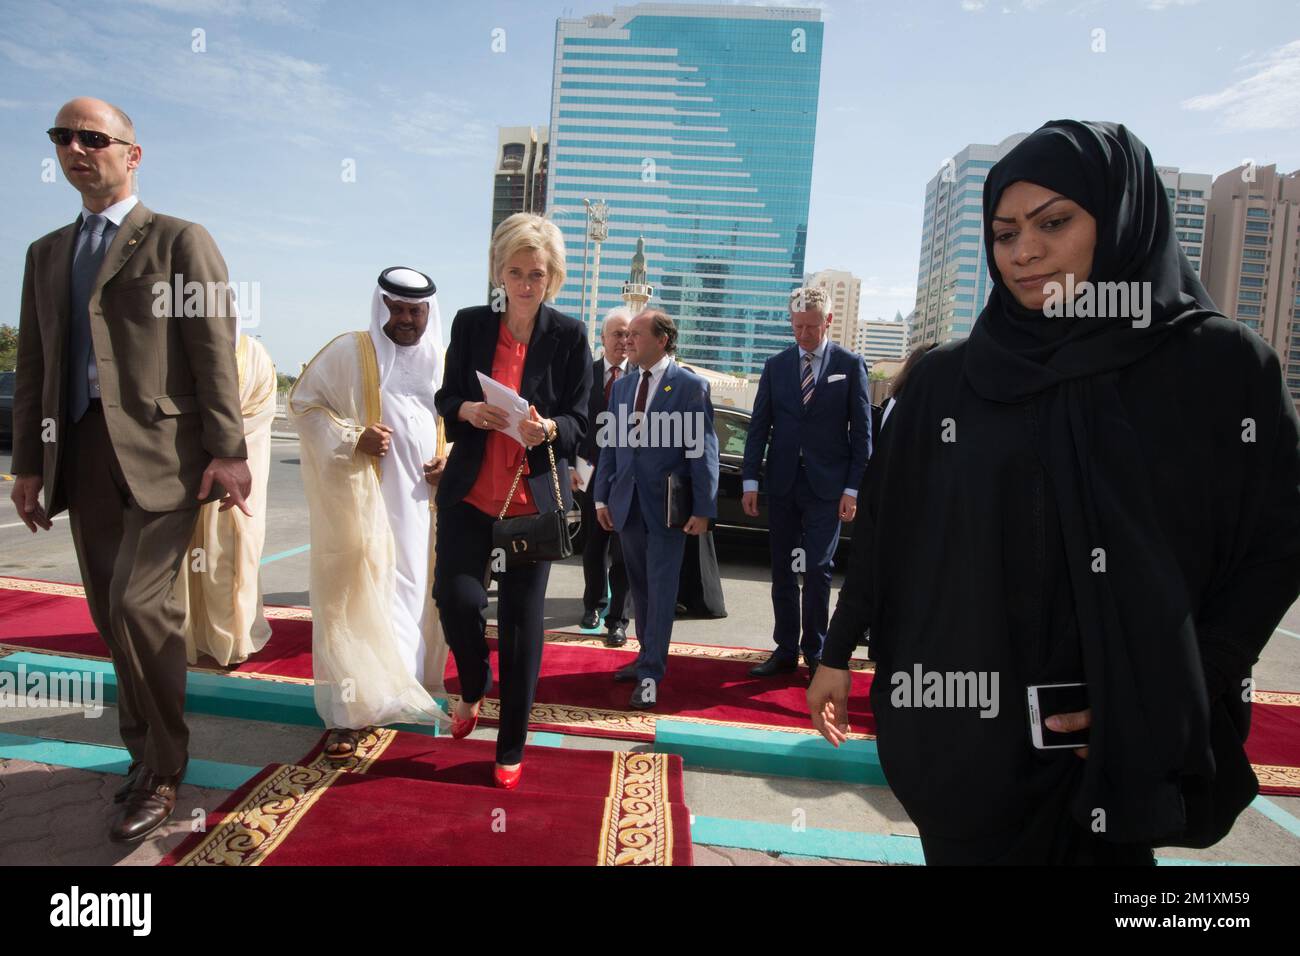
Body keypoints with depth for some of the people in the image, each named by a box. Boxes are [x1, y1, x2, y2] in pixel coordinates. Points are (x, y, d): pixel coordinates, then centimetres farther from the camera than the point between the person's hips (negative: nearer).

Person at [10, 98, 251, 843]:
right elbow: (35, 366, 18)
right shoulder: (46, 253, 19)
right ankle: (147, 752, 25)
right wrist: (29, 462, 13)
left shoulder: (180, 241, 2)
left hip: (162, 451, -6)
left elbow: (215, 352, -6)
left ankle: (163, 770, 6)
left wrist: (229, 451, -13)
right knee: (114, 615, 9)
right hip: (83, 454, 6)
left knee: (138, 604, -13)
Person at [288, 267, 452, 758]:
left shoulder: (442, 363, 11)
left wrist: (449, 460, -2)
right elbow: (303, 403, -1)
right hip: (362, 500, -4)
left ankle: (407, 693, 28)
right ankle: (349, 713, 2)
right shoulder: (349, 352, -2)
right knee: (357, 600, -4)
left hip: (421, 503, 4)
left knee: (415, 597, 10)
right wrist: (352, 438, -15)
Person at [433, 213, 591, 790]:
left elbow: (579, 424, -2)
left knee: (522, 618, 4)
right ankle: (474, 687, 27)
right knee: (455, 596, -9)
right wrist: (467, 410, -15)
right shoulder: (470, 324, 3)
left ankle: (511, 746, 22)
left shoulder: (569, 336, -3)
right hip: (471, 491, 2)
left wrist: (547, 430, -24)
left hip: (533, 498, -1)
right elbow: (446, 398, 8)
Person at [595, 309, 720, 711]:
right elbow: (610, 445, 14)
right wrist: (602, 497, 9)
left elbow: (703, 449, -9)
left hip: (666, 505, -6)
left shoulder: (691, 386, -7)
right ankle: (648, 656, 29)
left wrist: (703, 509, -12)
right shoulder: (622, 387, 12)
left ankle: (651, 673, 8)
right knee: (640, 586, 15)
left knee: (661, 589, 0)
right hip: (628, 504, 6)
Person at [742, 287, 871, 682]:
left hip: (826, 486, -3)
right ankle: (786, 650, 19)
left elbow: (861, 431, -1)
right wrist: (750, 480, -1)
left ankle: (815, 653, 13)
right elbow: (759, 426, 6)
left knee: (818, 570, -2)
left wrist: (852, 488, -7)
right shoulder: (775, 366, 7)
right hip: (782, 483, 3)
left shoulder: (850, 365, 1)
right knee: (782, 571, 8)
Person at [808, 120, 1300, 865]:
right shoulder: (946, 379, 0)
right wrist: (836, 655, 5)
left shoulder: (1226, 365, -3)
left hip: (1123, 732, 0)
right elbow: (886, 529, 3)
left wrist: (1173, 693, -9)